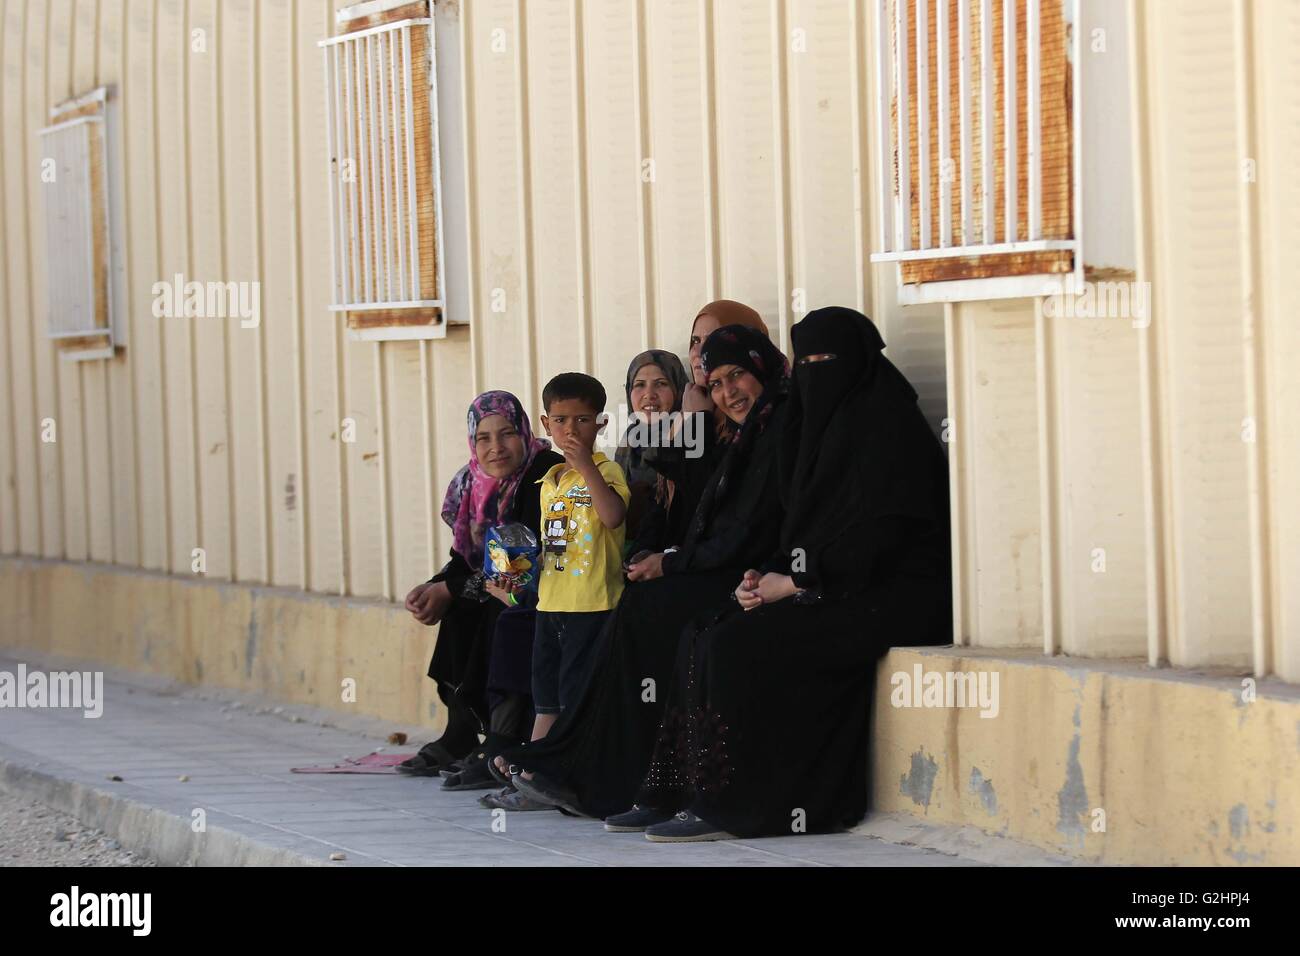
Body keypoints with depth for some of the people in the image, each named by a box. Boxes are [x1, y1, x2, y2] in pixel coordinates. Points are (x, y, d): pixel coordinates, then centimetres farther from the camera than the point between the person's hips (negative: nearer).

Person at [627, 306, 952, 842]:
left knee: (739, 646, -23)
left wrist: (794, 581, -15)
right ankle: (687, 793, -8)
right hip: (831, 593, 9)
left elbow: (877, 537, -19)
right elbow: (806, 530, 19)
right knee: (703, 637, -4)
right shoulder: (827, 424, 18)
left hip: (888, 598, -9)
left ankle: (728, 806, -18)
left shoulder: (886, 426, -10)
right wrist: (766, 576, 1)